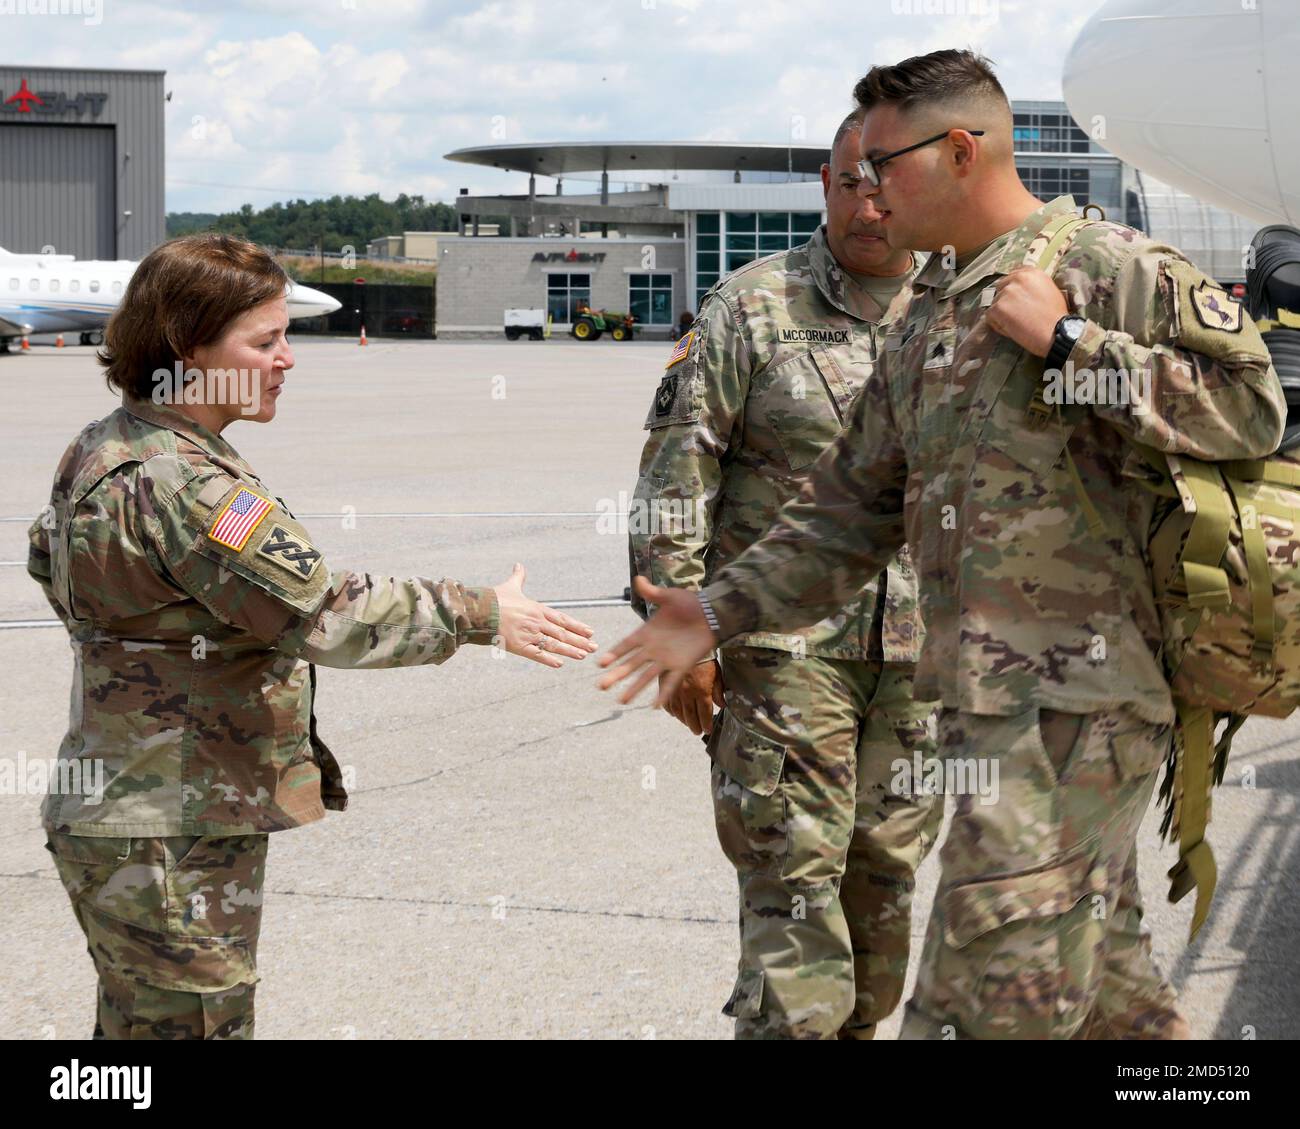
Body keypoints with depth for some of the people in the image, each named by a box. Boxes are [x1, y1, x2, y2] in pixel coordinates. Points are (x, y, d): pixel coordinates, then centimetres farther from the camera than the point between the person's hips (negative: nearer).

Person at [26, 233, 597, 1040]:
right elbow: (326, 611, -27)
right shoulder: (178, 485, -25)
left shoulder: (103, 450, 9)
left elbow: (52, 565, 26)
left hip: (122, 814, 11)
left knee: (138, 1024, 20)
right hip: (169, 842, -11)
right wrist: (483, 617, -18)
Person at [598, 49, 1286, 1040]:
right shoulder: (926, 318, 18)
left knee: (988, 995, -7)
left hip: (1075, 699, -8)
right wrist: (721, 611, 15)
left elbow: (1251, 407, -15)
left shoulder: (1109, 269, -7)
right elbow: (854, 507, 22)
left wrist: (1069, 343, -16)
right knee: (1097, 973, 17)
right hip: (989, 698, 8)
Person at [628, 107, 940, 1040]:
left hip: (922, 649, 4)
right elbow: (676, 471, -5)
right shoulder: (753, 306, -3)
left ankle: (859, 1025, 26)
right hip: (783, 642, -4)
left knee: (886, 872, 11)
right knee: (795, 874, -6)